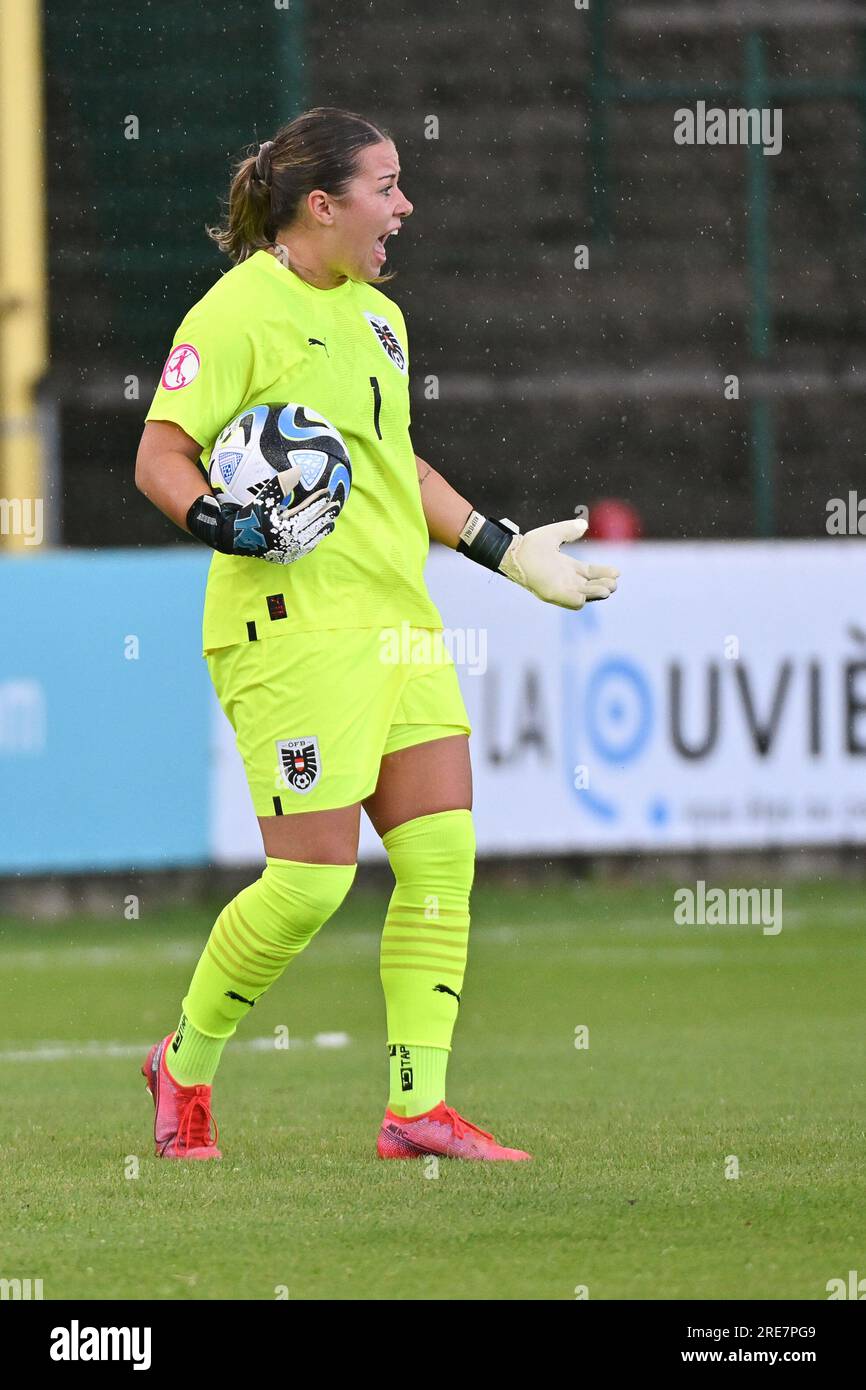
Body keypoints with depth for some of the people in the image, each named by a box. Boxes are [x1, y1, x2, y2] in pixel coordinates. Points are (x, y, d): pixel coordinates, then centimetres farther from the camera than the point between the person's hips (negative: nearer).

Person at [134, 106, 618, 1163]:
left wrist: (505, 551, 29)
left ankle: (417, 1108, 0)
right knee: (311, 878, -10)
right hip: (294, 628, -8)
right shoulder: (238, 313, -8)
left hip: (399, 620, 8)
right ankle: (183, 1067, 13)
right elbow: (161, 457, -10)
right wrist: (232, 524, -27)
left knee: (443, 856, -2)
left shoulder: (376, 314, 18)